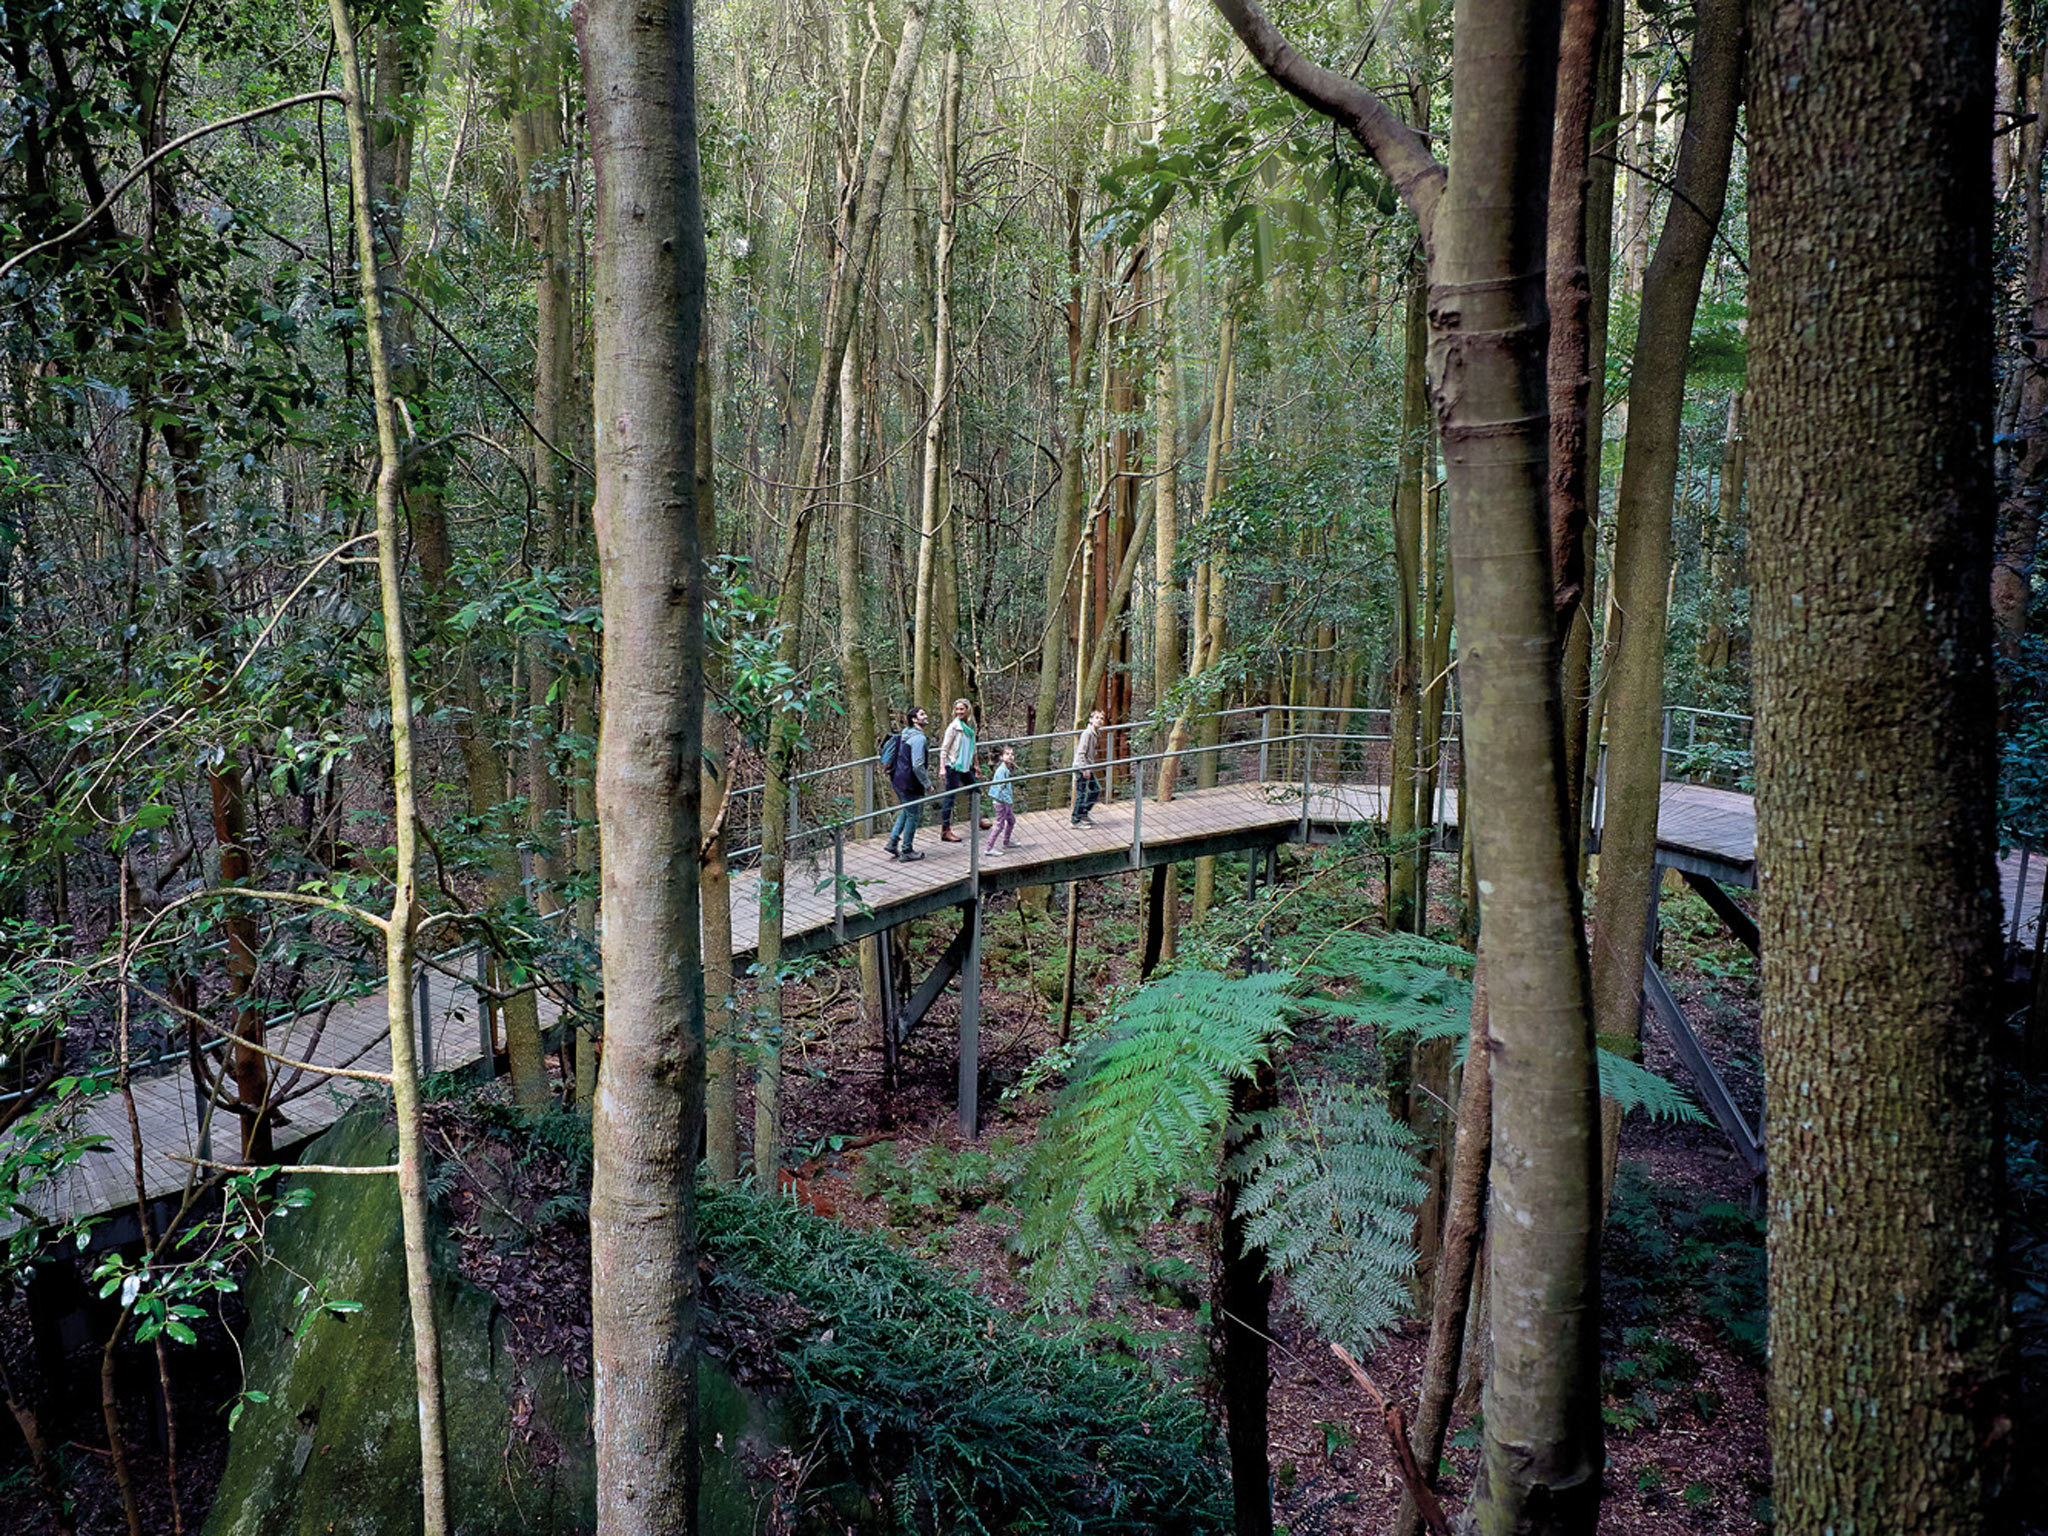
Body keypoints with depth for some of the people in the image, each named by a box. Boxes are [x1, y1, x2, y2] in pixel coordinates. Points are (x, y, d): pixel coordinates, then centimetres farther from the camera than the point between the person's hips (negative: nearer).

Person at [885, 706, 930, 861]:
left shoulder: (906, 734, 11)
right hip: (909, 783, -9)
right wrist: (927, 783, -12)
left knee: (905, 812, 24)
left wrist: (924, 774, 27)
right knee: (913, 815, 5)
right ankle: (907, 851, 14)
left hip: (897, 780, 9)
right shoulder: (919, 738, -19)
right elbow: (917, 766, -23)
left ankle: (892, 842, 23)